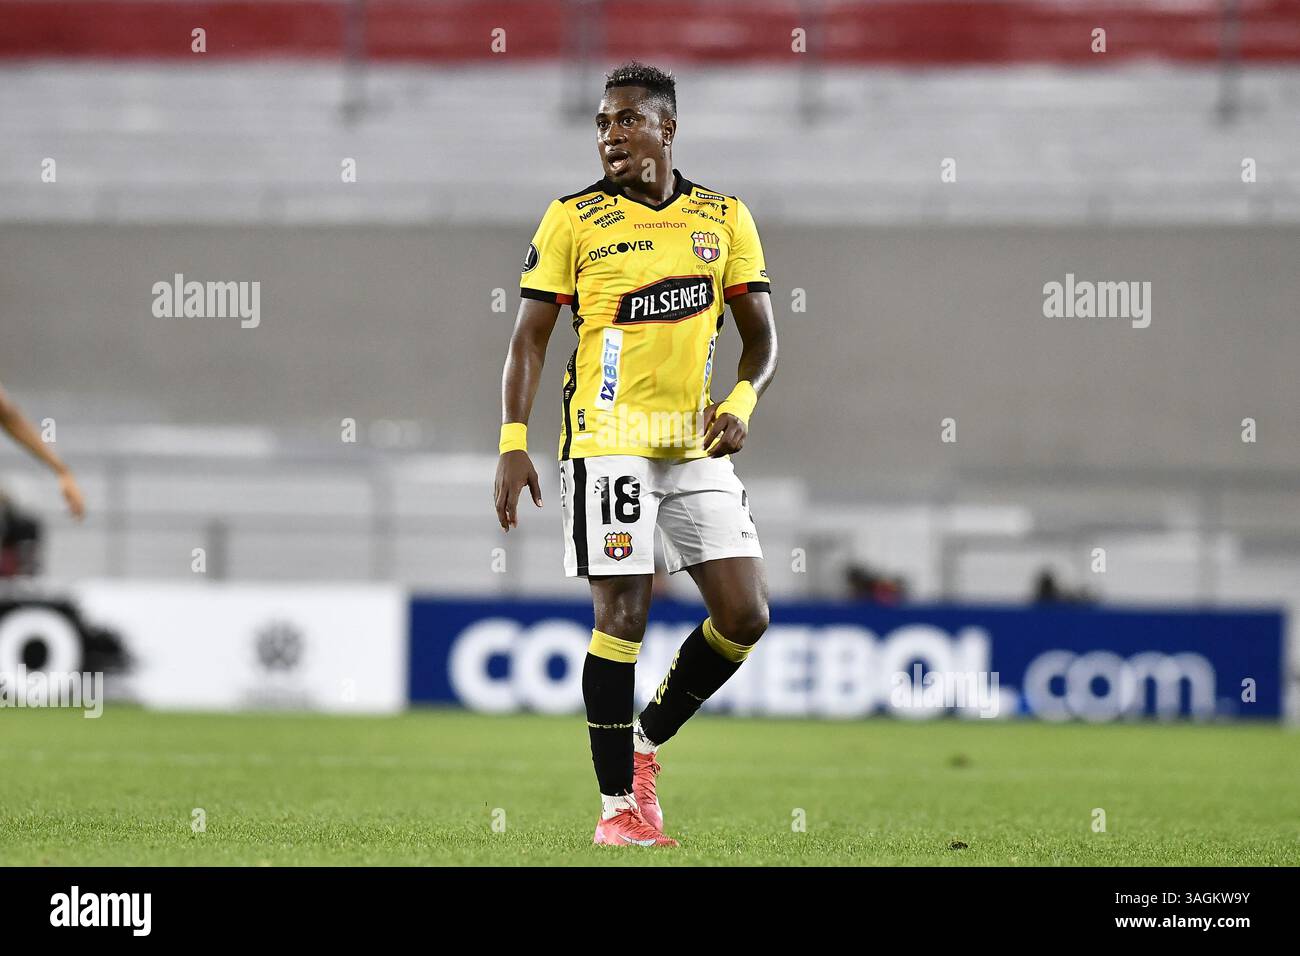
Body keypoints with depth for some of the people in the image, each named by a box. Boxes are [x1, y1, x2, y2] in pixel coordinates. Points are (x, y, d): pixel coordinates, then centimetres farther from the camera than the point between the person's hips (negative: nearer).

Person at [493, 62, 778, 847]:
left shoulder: (724, 218, 9)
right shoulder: (574, 220, 1)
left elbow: (761, 335, 11)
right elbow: (530, 337, 1)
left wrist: (741, 401, -9)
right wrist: (514, 442, -9)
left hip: (699, 445, 4)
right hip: (608, 441, -4)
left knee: (746, 613, -2)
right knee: (622, 615, -7)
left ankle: (647, 740, 20)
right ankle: (619, 802, 2)